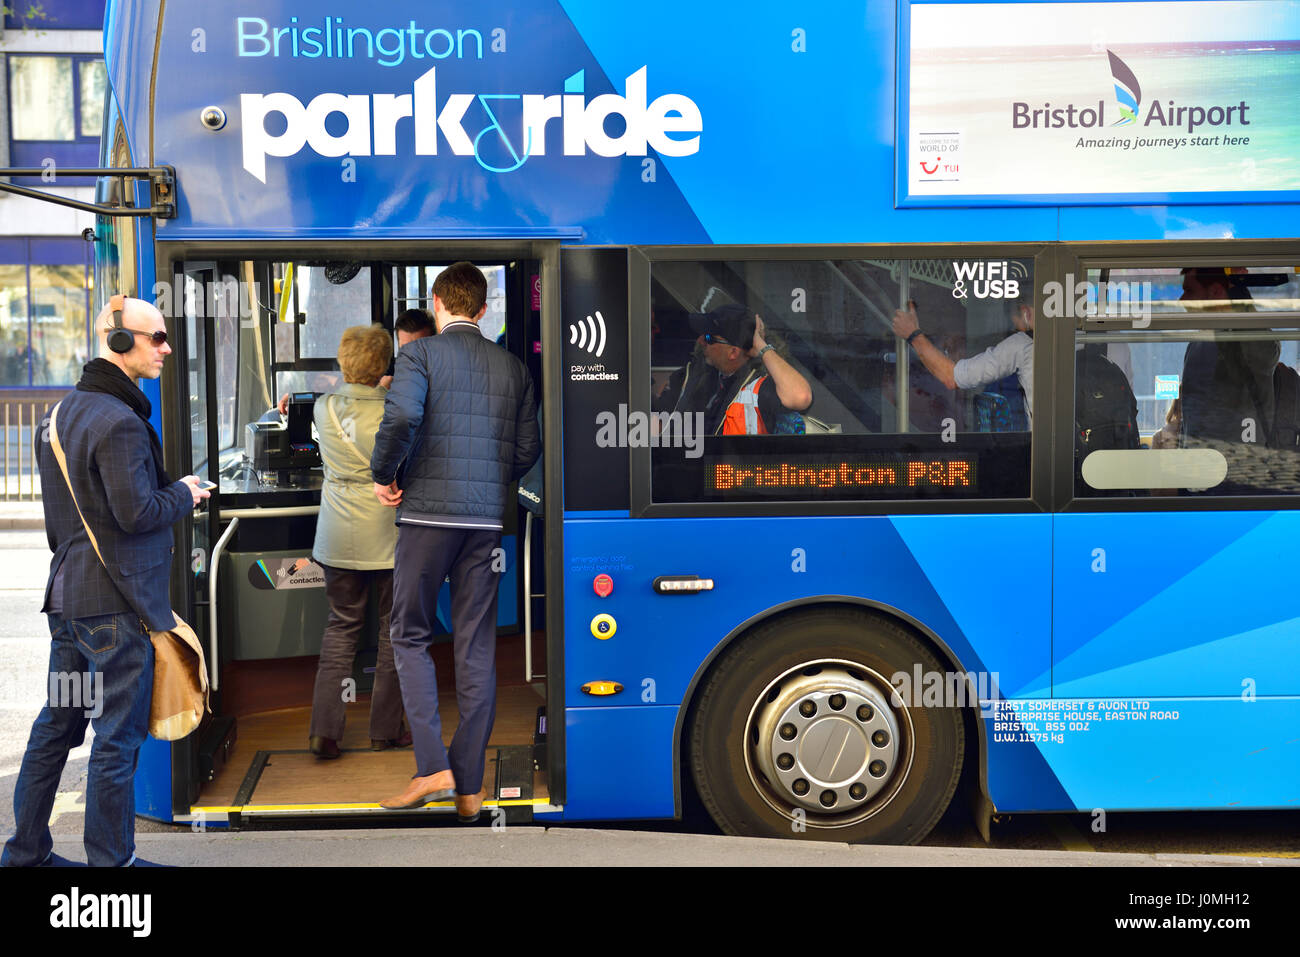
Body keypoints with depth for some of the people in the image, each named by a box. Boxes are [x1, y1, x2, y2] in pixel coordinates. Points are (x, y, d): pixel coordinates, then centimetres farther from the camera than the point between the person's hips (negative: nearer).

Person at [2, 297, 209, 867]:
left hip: (67, 595, 10)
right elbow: (136, 514, -21)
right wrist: (184, 494, -4)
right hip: (115, 604, -10)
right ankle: (110, 859, 9)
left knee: (56, 725, 17)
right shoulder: (119, 422, -18)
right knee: (118, 736, 0)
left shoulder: (62, 413, 13)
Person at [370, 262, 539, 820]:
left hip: (428, 510, -4)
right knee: (477, 649, 6)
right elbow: (528, 448, 10)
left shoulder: (420, 353, -2)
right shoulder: (512, 366, 12)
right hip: (487, 519, 4)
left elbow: (402, 417, -20)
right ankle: (470, 789, 10)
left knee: (410, 635, 8)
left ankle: (432, 767, -4)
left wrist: (383, 475, -5)